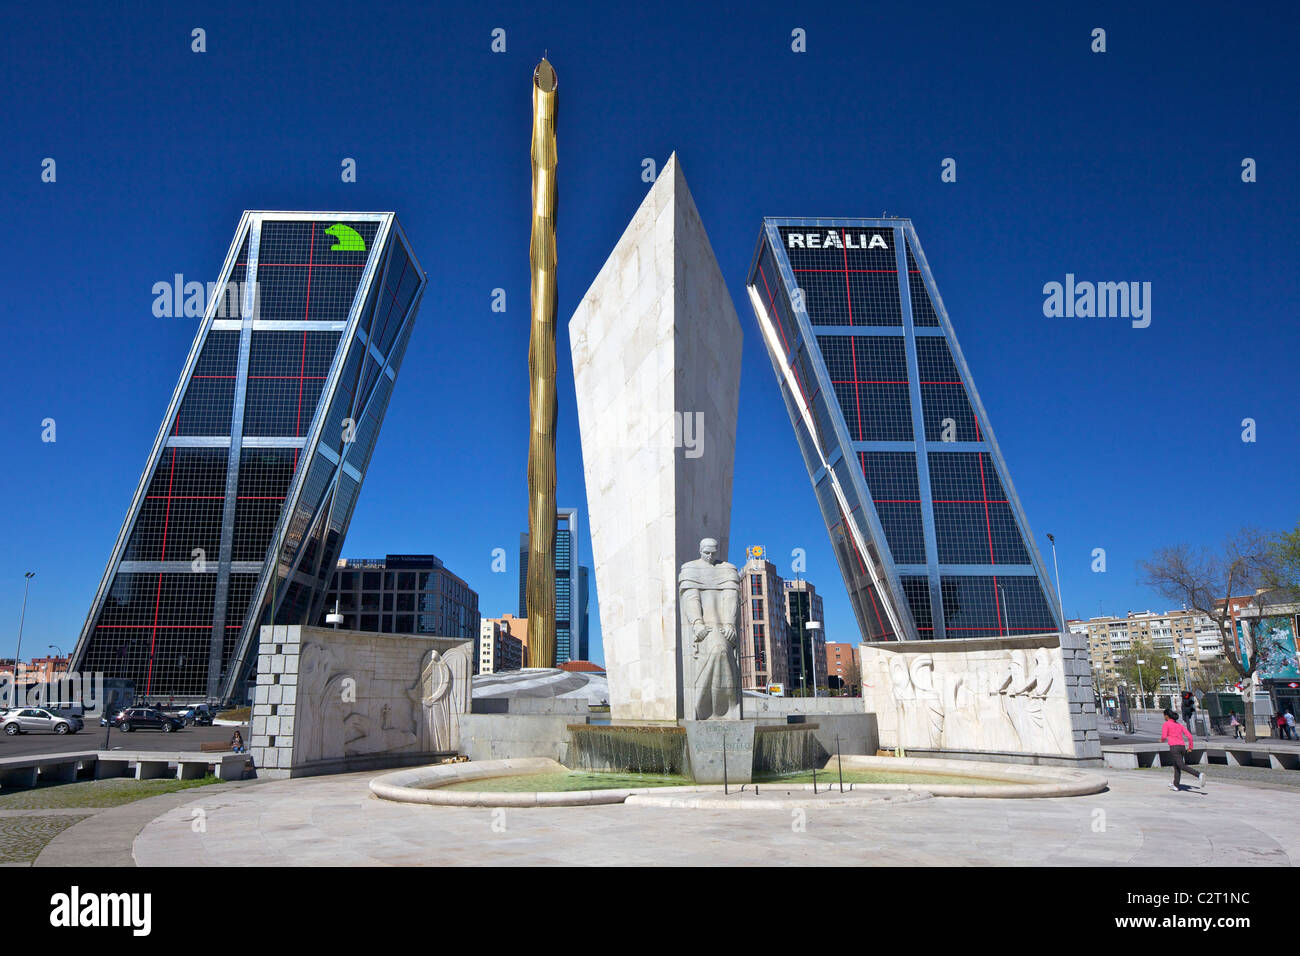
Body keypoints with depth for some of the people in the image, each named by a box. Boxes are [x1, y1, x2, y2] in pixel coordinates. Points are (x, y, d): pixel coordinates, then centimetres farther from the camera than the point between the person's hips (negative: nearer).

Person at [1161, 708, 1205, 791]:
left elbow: (1164, 736, -8)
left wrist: (1162, 740, 14)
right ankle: (1175, 785, 23)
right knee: (1176, 766, 19)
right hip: (1182, 747, 7)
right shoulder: (1179, 725, 19)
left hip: (1174, 747, -7)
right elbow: (1189, 736, 13)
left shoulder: (1166, 724, 3)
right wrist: (1190, 747, 22)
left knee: (1182, 766, -14)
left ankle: (1199, 775, -36)